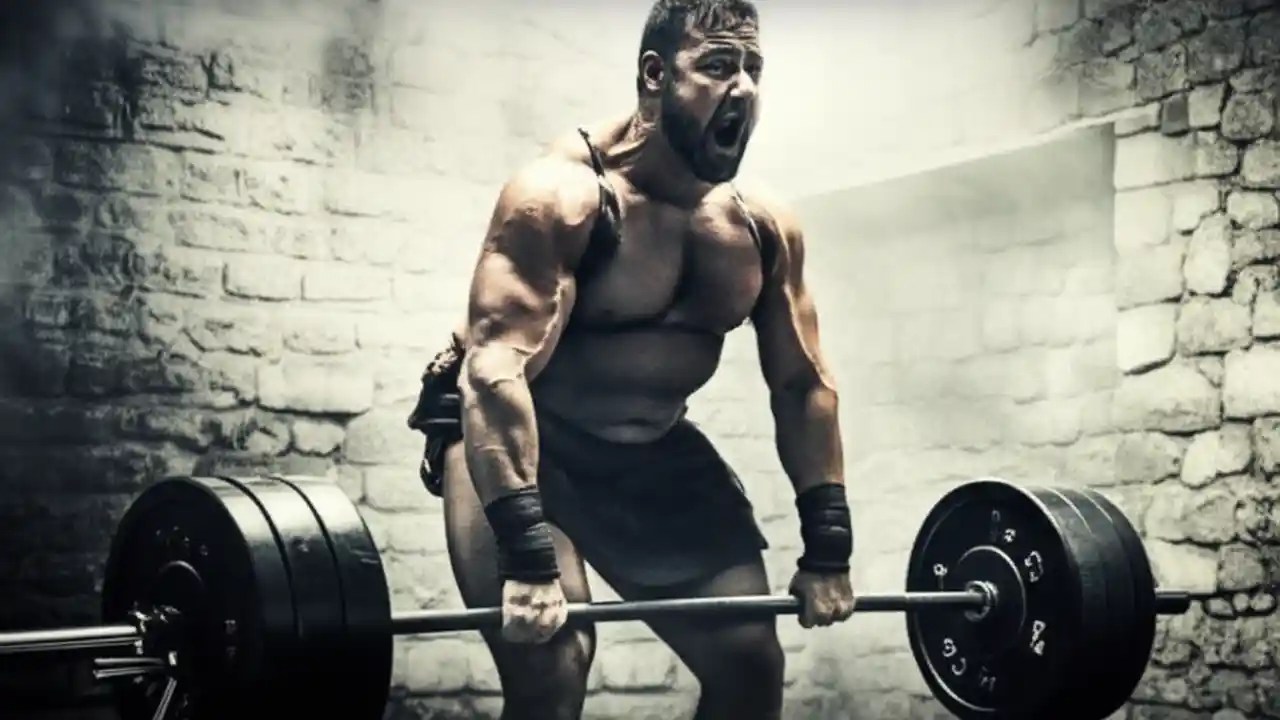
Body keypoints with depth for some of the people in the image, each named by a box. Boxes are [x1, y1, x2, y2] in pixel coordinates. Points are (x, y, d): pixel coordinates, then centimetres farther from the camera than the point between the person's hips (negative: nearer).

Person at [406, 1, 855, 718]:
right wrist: (527, 555, -41)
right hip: (512, 435, -6)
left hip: (653, 446, 7)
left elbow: (804, 385, 3)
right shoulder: (560, 197, -24)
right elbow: (497, 370, -33)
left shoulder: (765, 226, -5)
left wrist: (828, 547, -2)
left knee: (751, 660, 4)